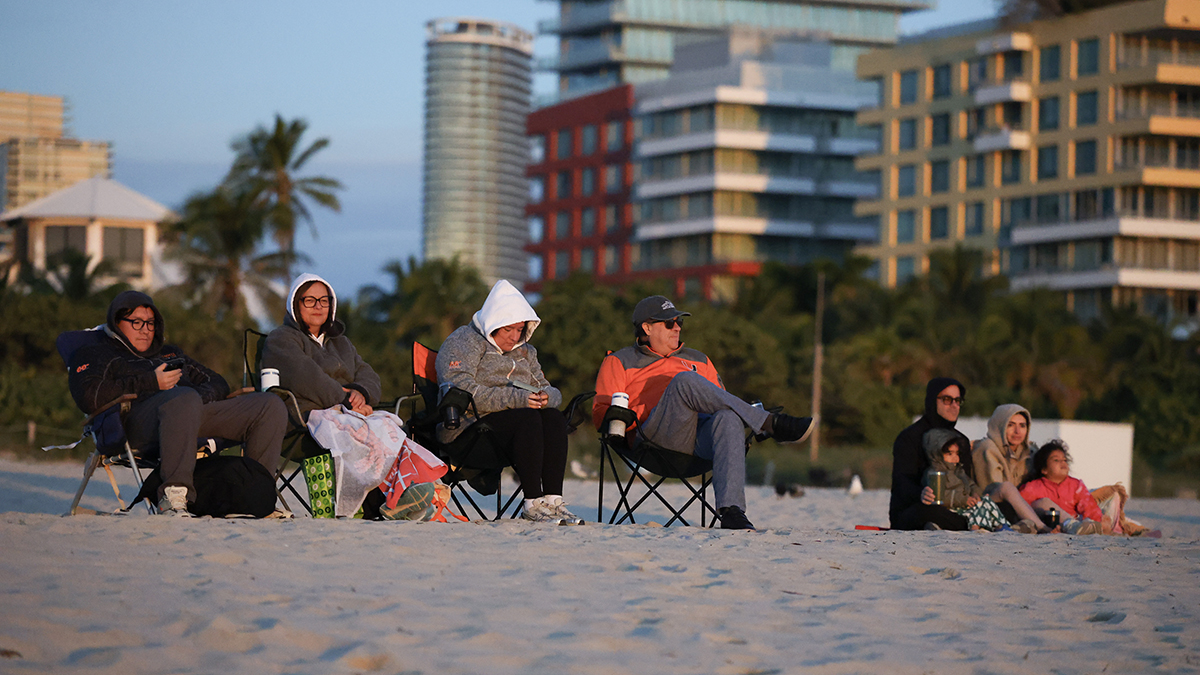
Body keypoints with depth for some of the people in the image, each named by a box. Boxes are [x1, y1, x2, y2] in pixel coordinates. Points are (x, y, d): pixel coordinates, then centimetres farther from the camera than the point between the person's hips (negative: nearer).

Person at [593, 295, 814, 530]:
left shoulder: (699, 361, 36)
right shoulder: (619, 362, 23)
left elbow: (721, 402, 31)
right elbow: (601, 414, 12)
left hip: (701, 438, 3)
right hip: (654, 435, -3)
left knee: (729, 419, -35)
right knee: (685, 381, -32)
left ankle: (731, 510, -50)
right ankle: (771, 423, -33)